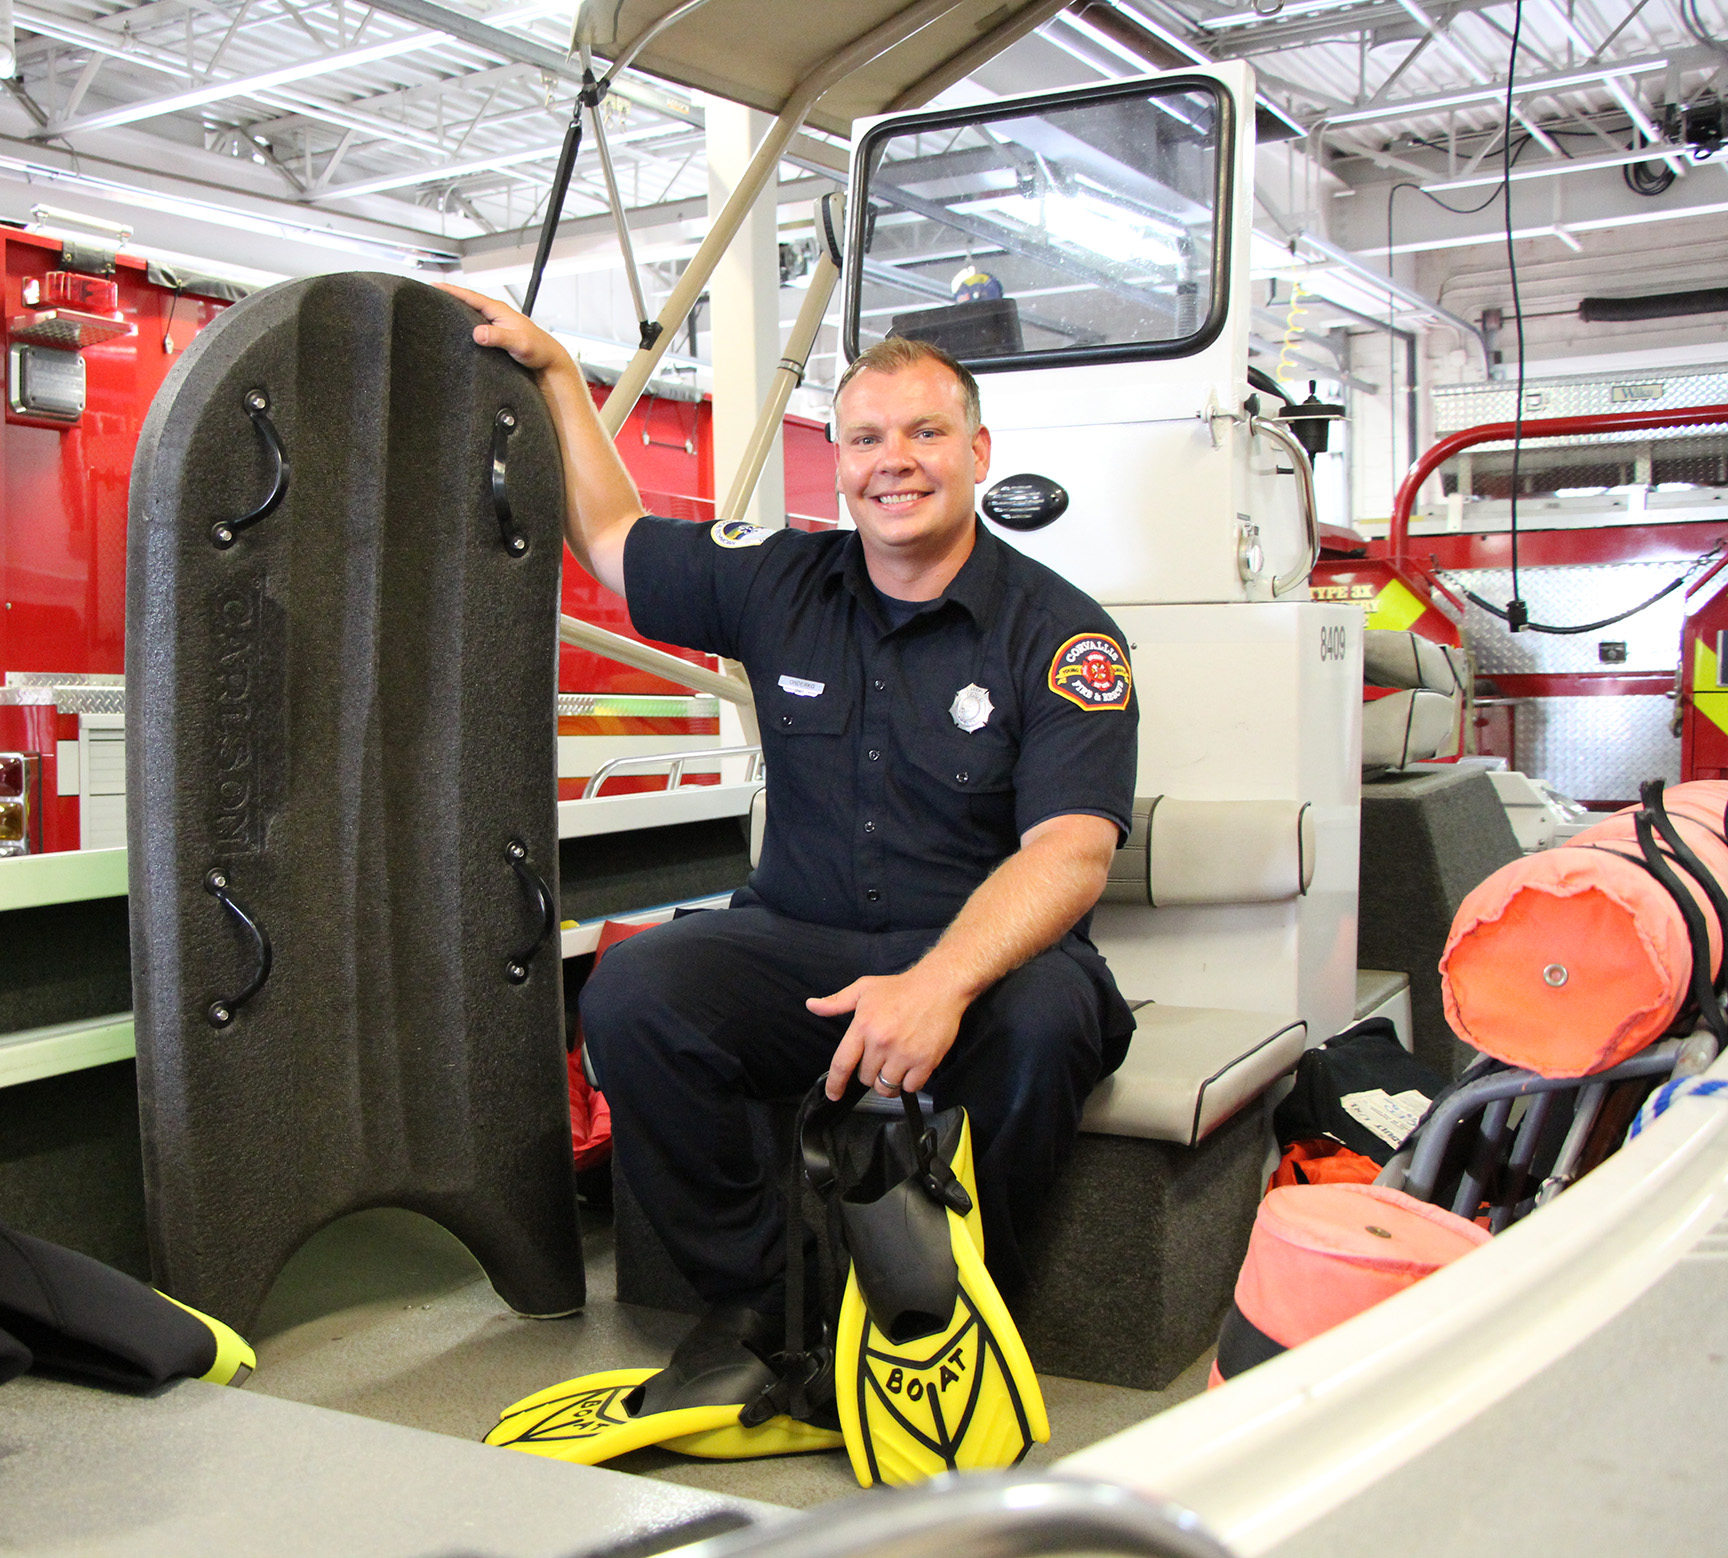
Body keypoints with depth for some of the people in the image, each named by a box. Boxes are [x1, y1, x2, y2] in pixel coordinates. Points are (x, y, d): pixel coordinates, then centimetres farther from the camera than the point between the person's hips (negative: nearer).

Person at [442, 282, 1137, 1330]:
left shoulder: (1063, 636, -5)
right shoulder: (781, 583, 8)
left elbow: (1071, 851, -18)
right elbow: (612, 537, 22)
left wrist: (942, 982, -35)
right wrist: (553, 369, 18)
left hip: (987, 955, -3)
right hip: (798, 943, 3)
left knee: (1042, 1022, -37)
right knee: (633, 993, -25)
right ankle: (766, 1303, -11)